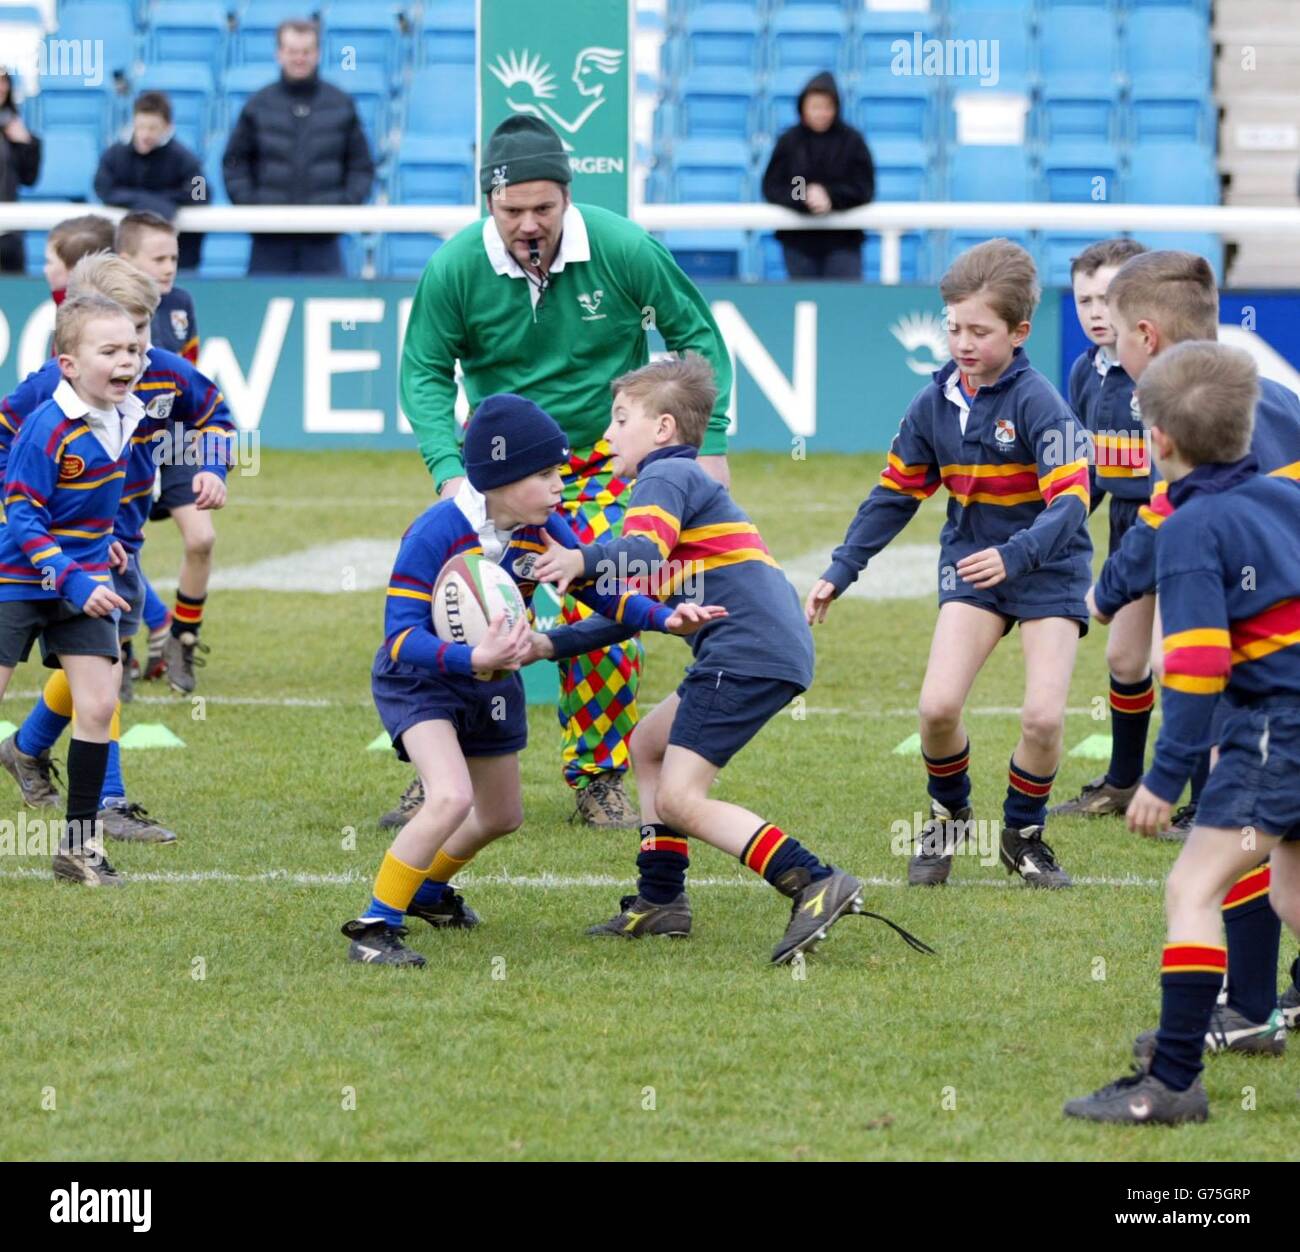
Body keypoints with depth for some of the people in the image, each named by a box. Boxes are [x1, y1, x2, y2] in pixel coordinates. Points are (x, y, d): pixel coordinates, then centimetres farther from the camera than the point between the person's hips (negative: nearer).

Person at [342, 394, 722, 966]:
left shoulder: (542, 529, -14)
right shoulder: (434, 534, -32)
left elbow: (600, 591, -5)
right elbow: (401, 636, -34)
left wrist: (664, 617, -23)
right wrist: (476, 658, -49)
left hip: (491, 683, 7)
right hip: (417, 679, -7)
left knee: (501, 817, 21)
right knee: (452, 797, -29)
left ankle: (428, 890, 50)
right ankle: (374, 927, -18)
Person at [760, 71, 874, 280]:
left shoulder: (852, 141, -2)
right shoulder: (789, 142, 1)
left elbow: (864, 188, -3)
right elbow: (771, 188, -2)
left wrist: (830, 197, -19)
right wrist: (804, 197, -20)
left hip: (842, 240, -2)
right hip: (799, 239, 2)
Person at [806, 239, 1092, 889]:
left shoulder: (1037, 403, -19)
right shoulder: (934, 404, -3)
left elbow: (1070, 500, -28)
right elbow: (895, 494, 7)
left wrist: (1014, 555, -44)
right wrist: (840, 571, 3)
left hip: (1047, 568, -4)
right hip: (971, 564, 4)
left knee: (1043, 716, -15)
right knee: (938, 705, -13)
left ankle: (1023, 832, 12)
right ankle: (949, 815, 16)